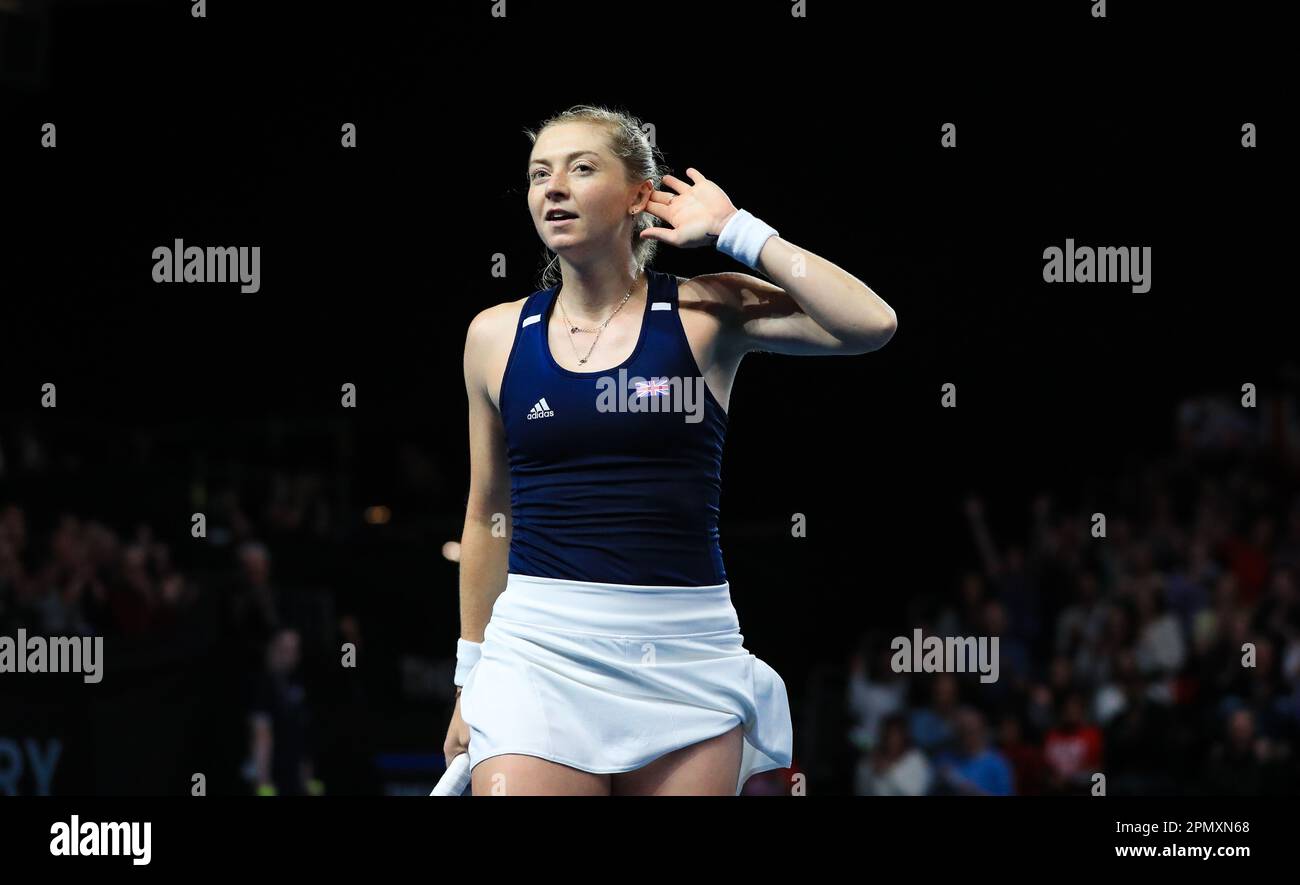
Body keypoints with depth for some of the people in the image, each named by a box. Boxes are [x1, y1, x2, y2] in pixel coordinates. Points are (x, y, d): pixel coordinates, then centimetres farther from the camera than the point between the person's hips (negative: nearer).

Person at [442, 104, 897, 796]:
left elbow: (869, 324, -13)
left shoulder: (707, 313, 2)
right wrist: (469, 678, 17)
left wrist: (732, 231, -6)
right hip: (538, 653, 1)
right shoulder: (496, 336, 9)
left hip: (685, 657, -1)